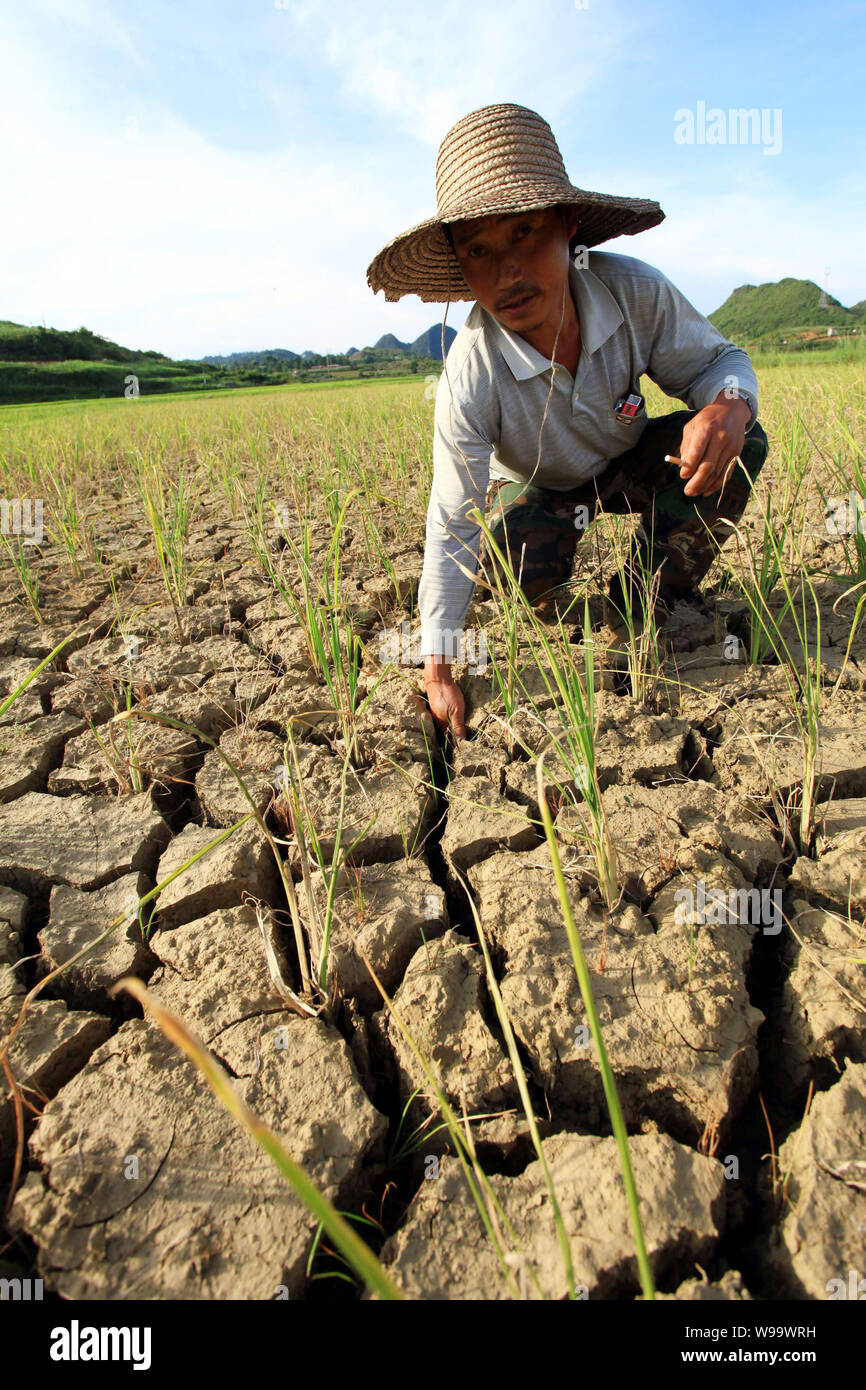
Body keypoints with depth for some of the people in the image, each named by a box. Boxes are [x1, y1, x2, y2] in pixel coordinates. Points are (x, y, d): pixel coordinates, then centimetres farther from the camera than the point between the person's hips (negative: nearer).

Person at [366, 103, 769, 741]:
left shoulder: (634, 290, -28)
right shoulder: (470, 378, -34)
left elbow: (718, 360, -11)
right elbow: (451, 532, -30)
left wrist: (729, 404, -40)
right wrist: (439, 669, -30)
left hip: (625, 463, 3)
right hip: (534, 486, -2)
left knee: (737, 445, -24)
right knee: (512, 555, -35)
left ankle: (642, 604, -5)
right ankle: (554, 604, 6)